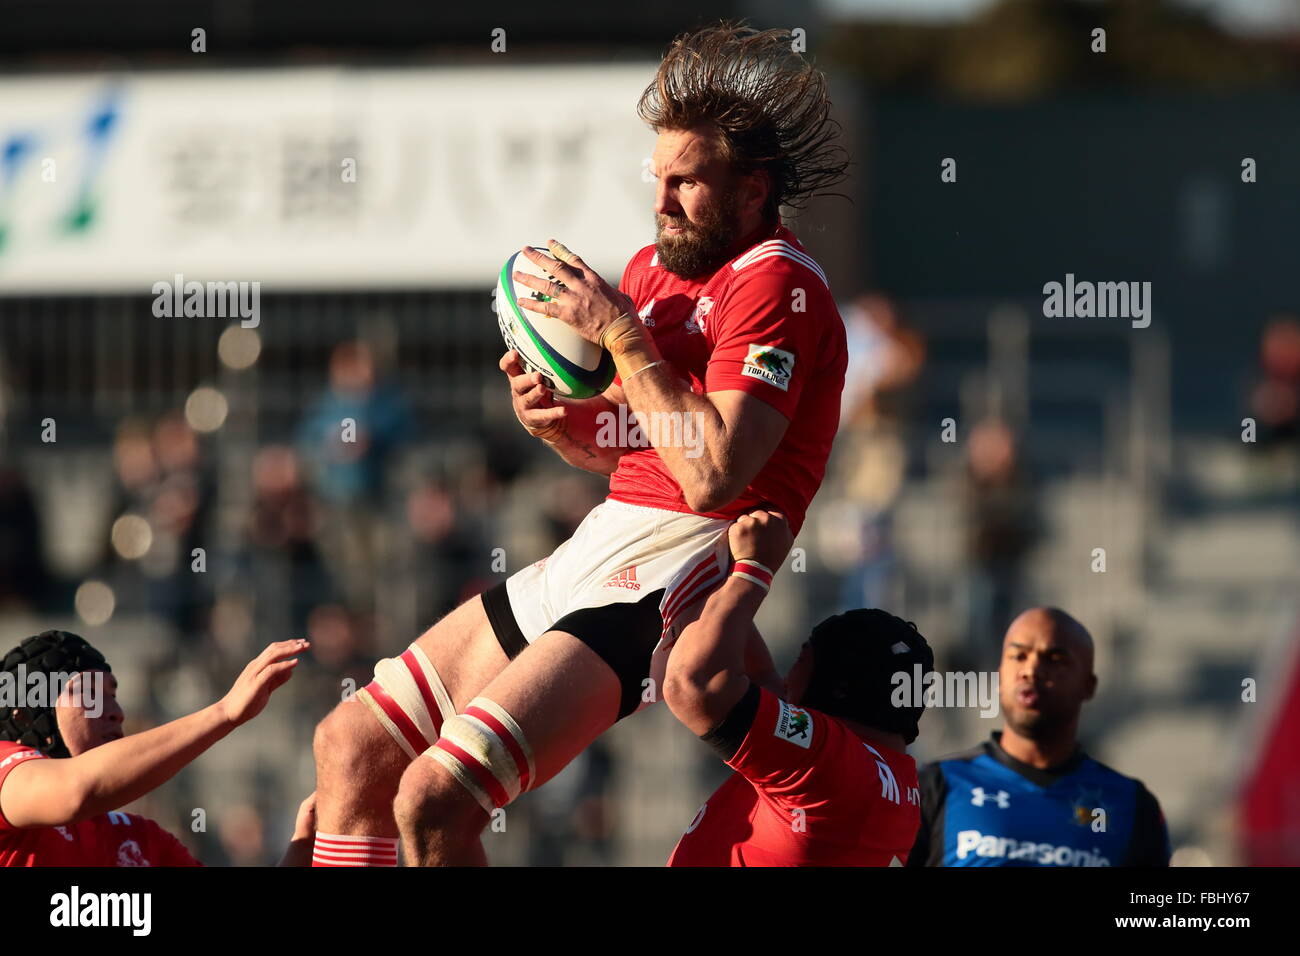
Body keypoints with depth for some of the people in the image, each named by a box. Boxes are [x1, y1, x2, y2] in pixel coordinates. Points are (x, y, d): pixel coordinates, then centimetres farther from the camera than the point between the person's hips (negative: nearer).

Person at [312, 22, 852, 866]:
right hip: (590, 557, 10)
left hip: (661, 579, -10)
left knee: (431, 802, -21)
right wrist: (554, 422, 2)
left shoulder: (776, 283, -13)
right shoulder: (657, 268, 16)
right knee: (351, 745, 11)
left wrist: (619, 331, -16)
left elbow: (711, 474, -24)